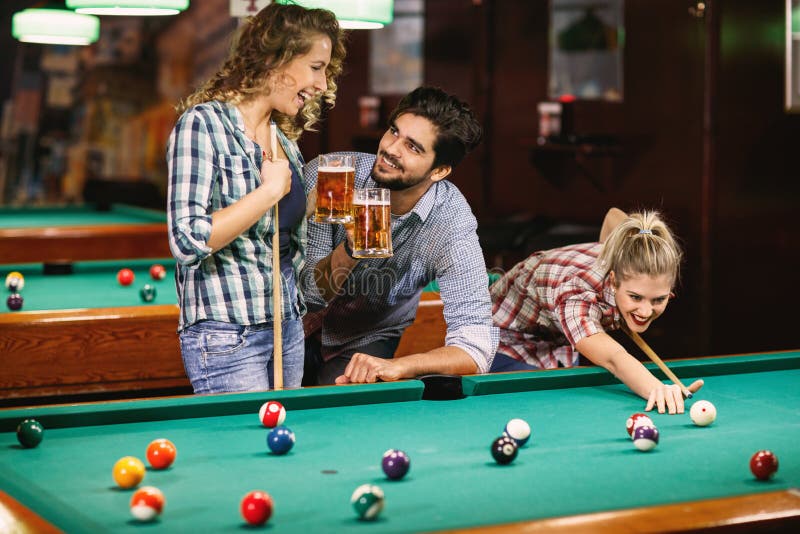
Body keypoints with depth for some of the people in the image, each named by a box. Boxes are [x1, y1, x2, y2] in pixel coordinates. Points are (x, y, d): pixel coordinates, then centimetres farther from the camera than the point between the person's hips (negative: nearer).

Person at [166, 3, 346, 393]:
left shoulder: (285, 138, 12)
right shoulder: (203, 123, -12)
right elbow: (189, 241, -23)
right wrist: (271, 190, -17)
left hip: (288, 327, 8)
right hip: (227, 338, -8)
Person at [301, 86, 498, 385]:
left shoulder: (452, 224, -24)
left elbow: (476, 349, -29)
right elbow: (308, 294, -17)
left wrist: (396, 366, -45)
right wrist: (351, 247, -38)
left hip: (365, 345, -1)